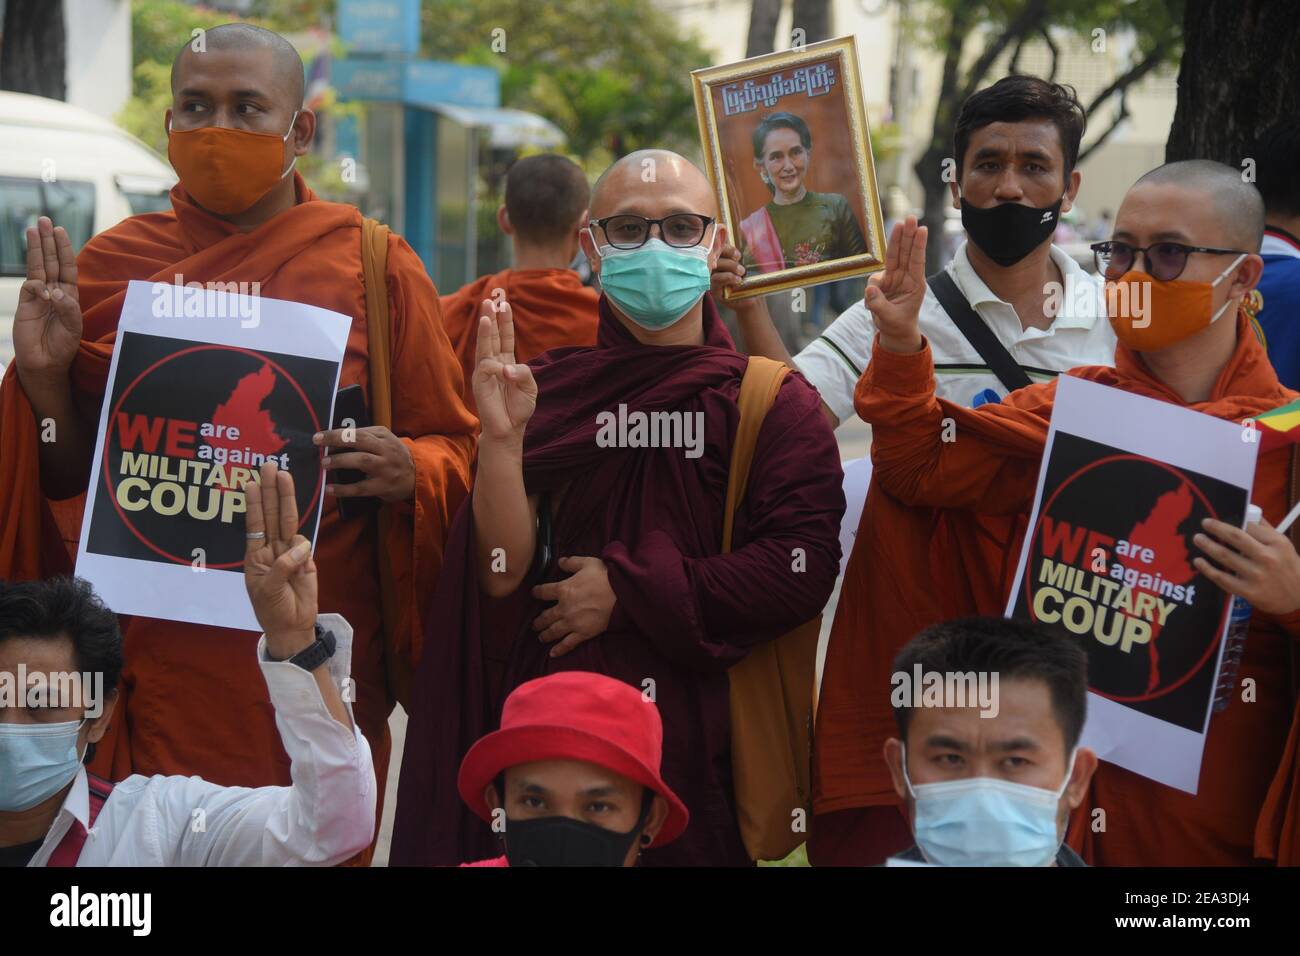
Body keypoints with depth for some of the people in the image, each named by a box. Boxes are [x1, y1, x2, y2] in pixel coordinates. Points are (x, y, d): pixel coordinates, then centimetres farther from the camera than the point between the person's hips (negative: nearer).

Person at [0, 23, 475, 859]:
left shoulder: (374, 266, 2)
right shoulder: (111, 266, 7)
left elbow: (457, 450, 6)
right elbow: (75, 477, 11)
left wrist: (406, 472, -14)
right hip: (154, 657, 1)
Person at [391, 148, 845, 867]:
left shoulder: (771, 402, 1)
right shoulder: (550, 389, 5)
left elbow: (804, 570, -12)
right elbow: (503, 576, -3)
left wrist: (631, 592, -12)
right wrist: (501, 437, -18)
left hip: (705, 739, -1)